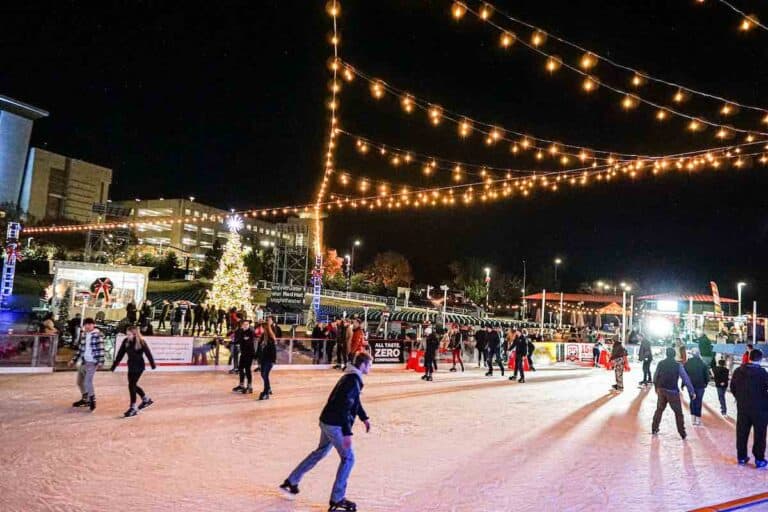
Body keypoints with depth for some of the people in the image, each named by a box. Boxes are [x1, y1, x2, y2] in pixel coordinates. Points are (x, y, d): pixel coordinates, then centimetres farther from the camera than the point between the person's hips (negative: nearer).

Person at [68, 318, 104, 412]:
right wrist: (74, 360, 17)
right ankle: (85, 399, 35)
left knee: (87, 381, -18)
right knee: (80, 382, 18)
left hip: (92, 362, -8)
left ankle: (92, 400, -4)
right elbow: (79, 348, 18)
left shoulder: (97, 335, -10)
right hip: (83, 361, 8)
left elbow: (101, 349, -14)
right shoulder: (83, 335, 11)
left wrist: (100, 362, -21)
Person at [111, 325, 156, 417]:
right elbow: (120, 354, 4)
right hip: (131, 366, 7)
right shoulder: (126, 341, -2)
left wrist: (153, 365, -4)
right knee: (133, 385, 15)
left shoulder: (141, 342, -16)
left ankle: (133, 408, -2)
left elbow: (148, 353, -9)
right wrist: (114, 365, 3)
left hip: (139, 366, -7)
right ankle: (146, 400, 37)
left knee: (132, 385, -11)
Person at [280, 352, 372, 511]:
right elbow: (344, 408, -27)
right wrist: (347, 433, -27)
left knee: (320, 452, 24)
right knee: (348, 458, -2)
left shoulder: (351, 377, 10)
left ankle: (291, 481, 34)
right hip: (335, 425, -10)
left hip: (328, 421, 10)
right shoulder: (353, 381, -22)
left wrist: (364, 417, 29)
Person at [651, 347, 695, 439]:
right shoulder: (678, 366, -9)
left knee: (659, 410, 17)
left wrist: (656, 387, 20)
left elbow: (655, 377, 6)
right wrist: (692, 392, -7)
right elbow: (686, 379, -11)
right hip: (673, 392, -3)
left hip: (661, 391, 3)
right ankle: (682, 434, 7)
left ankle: (654, 429, 19)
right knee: (678, 413, 7)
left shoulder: (660, 364, 0)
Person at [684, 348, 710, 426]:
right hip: (700, 386, -1)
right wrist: (706, 383, 11)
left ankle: (693, 419, 14)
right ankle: (698, 420, 5)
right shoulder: (703, 364, -8)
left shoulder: (687, 363, -5)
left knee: (692, 401, 16)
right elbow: (707, 375, -4)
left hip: (690, 385, 1)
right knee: (698, 402, 5)